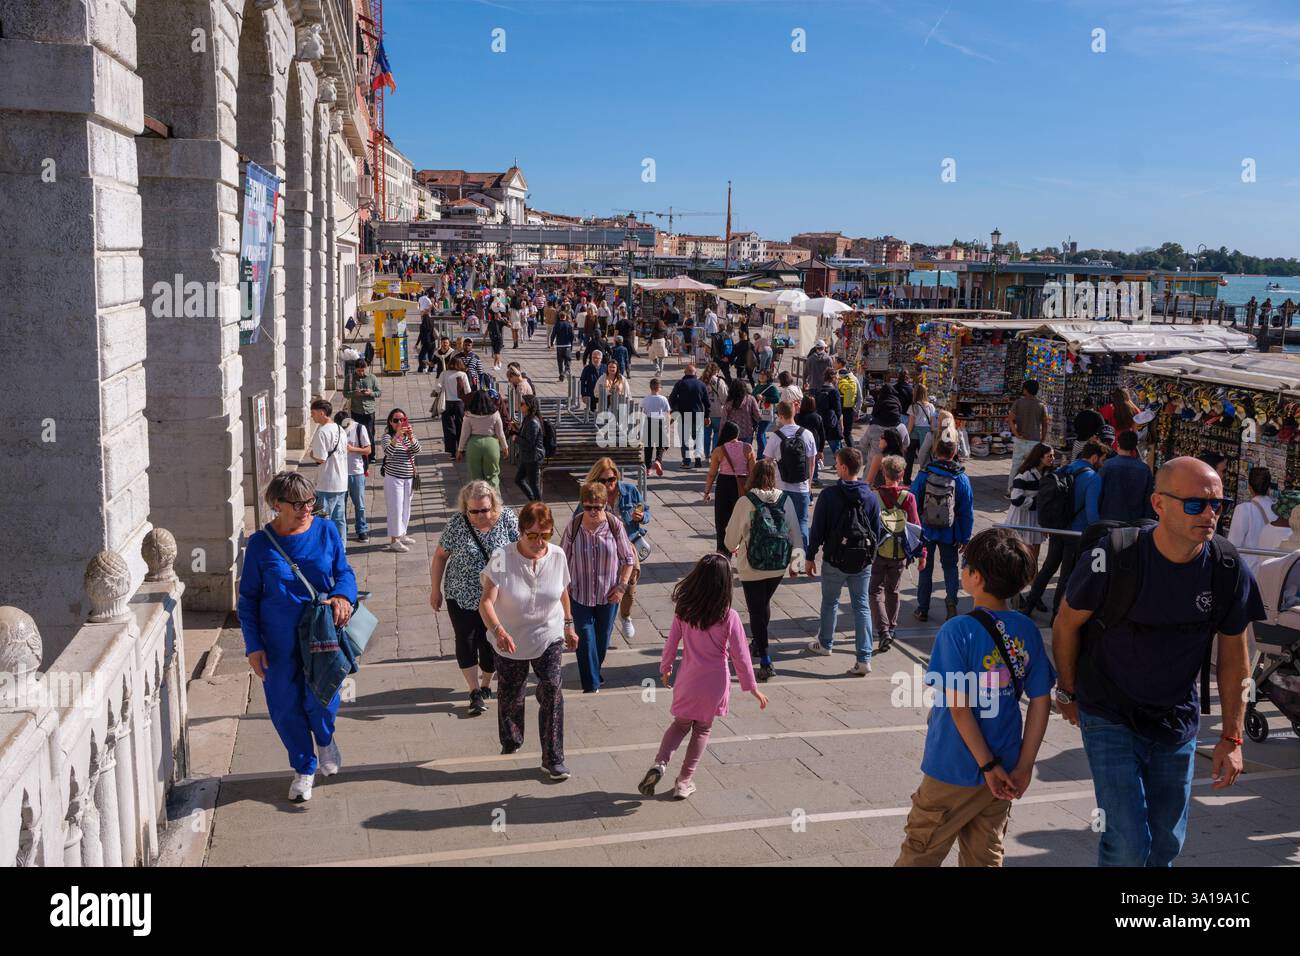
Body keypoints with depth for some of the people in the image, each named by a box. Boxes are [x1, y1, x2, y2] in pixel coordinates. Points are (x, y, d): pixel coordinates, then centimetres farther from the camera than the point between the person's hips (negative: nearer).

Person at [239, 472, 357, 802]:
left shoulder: (326, 531, -4)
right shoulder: (260, 543, -7)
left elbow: (344, 572, 6)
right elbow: (248, 598, -1)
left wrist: (343, 595, -18)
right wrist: (253, 646, -6)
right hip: (279, 641, 0)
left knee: (319, 698, -8)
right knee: (286, 707, 8)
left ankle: (325, 739, 29)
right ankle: (304, 768, 32)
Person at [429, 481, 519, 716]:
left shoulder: (508, 519, -10)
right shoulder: (456, 523, -10)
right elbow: (440, 556, 0)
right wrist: (435, 589, 2)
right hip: (462, 596, 0)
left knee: (490, 643, 7)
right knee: (466, 641, 2)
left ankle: (486, 685, 30)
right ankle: (475, 692, 13)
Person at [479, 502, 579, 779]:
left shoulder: (557, 556, -10)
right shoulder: (502, 558, -22)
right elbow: (486, 602, -29)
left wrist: (568, 625, 16)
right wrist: (498, 630, -46)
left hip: (548, 637, 1)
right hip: (510, 641, -1)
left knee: (551, 690, -13)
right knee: (510, 696, 15)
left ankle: (553, 760, -3)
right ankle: (510, 743, 45)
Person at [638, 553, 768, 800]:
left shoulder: (683, 609, -11)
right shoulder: (729, 616, -18)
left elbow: (671, 643, -1)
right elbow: (740, 656, -12)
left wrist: (665, 668, 17)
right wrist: (752, 687, 0)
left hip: (687, 680, 2)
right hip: (715, 683, -2)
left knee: (680, 724, 22)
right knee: (702, 729, 18)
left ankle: (660, 763, -1)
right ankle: (685, 781, 19)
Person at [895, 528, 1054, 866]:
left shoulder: (957, 631, -19)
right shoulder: (1028, 631, -3)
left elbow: (960, 708, -20)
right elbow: (1041, 702, -1)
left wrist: (988, 766, -12)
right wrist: (1024, 765, 3)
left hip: (954, 773, -5)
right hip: (1004, 771, 5)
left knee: (920, 852, 11)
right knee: (985, 857, 18)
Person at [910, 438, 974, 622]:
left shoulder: (923, 475, -9)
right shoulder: (961, 478, -6)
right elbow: (968, 510, -2)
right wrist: (965, 537, 6)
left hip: (926, 530, 0)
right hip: (949, 533, 0)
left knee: (925, 568, 13)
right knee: (950, 566, 18)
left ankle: (923, 609, 16)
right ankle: (951, 600, -1)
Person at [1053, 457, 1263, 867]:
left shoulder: (1228, 570, -11)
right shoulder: (1114, 556, -22)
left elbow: (1234, 659, 2)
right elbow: (1066, 625, -6)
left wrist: (1231, 738, 3)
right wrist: (1068, 692, 4)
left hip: (1177, 722, 4)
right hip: (1109, 719, -4)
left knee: (1166, 843, 14)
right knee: (1129, 844, -9)